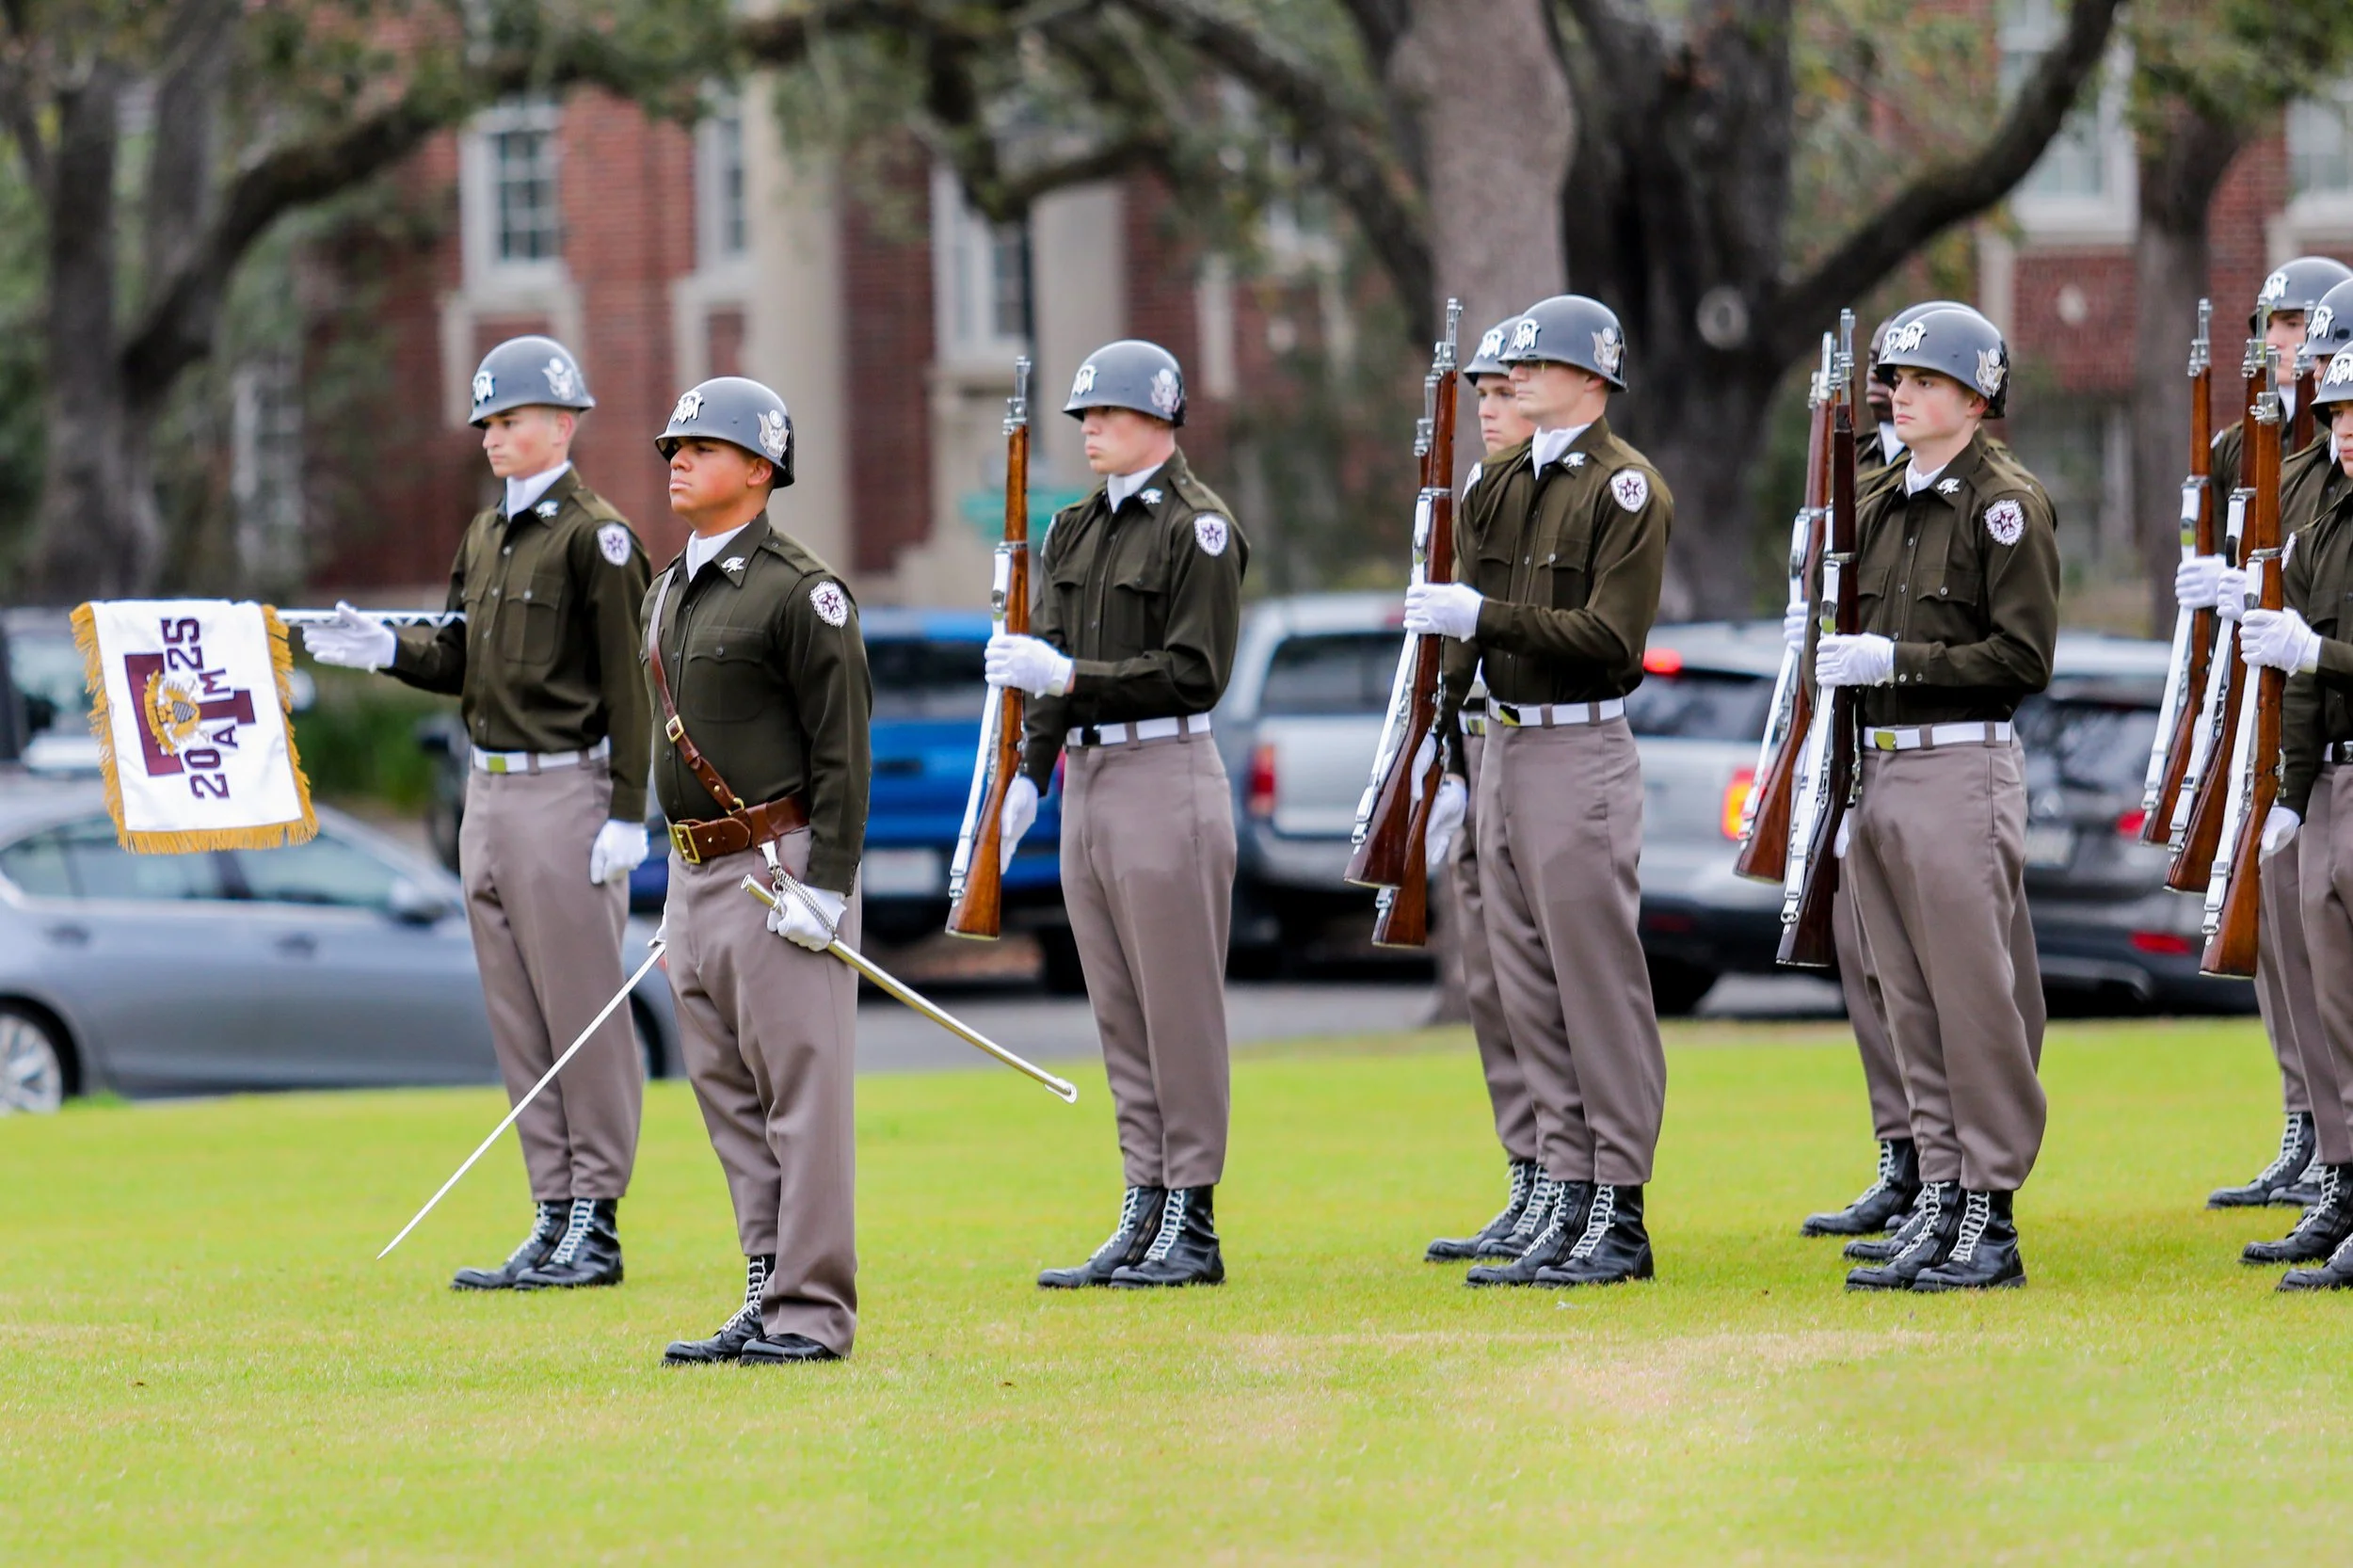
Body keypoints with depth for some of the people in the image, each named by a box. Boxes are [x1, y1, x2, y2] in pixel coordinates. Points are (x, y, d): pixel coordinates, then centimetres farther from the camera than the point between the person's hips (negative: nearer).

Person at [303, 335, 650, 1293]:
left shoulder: (594, 537, -9)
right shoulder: (484, 536, 15)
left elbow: (629, 684, -12)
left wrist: (627, 816, -17)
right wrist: (387, 650, -2)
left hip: (566, 795, -9)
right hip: (489, 794, 9)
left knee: (582, 1009, -4)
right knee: (518, 1018, 10)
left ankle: (596, 1222, 0)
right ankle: (554, 1220, 16)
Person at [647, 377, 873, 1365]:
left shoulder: (801, 593, -10)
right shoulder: (667, 594, 16)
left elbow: (843, 752, -12)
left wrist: (825, 886, -18)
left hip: (780, 866, -9)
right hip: (697, 875, 9)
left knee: (801, 1093, -6)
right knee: (729, 1099, 10)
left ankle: (812, 1312, -5)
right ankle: (765, 1303, 15)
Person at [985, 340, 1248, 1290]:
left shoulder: (1198, 526, -9)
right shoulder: (1078, 530, 15)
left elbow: (1194, 673, -15)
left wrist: (1069, 677, -19)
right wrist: (1029, 775, 8)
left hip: (1166, 776, -8)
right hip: (1086, 778, 8)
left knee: (1179, 1008, -5)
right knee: (1119, 1014, 9)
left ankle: (1192, 1227, -2)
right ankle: (1143, 1218, 13)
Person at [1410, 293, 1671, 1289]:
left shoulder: (1627, 488, -9)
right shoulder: (1501, 489, 15)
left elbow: (1609, 637, -18)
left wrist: (1485, 615, -22)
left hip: (1580, 753, -8)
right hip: (1502, 749, 8)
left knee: (1600, 984, -5)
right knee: (1530, 988, 9)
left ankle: (1619, 1216, -3)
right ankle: (1564, 1200, 14)